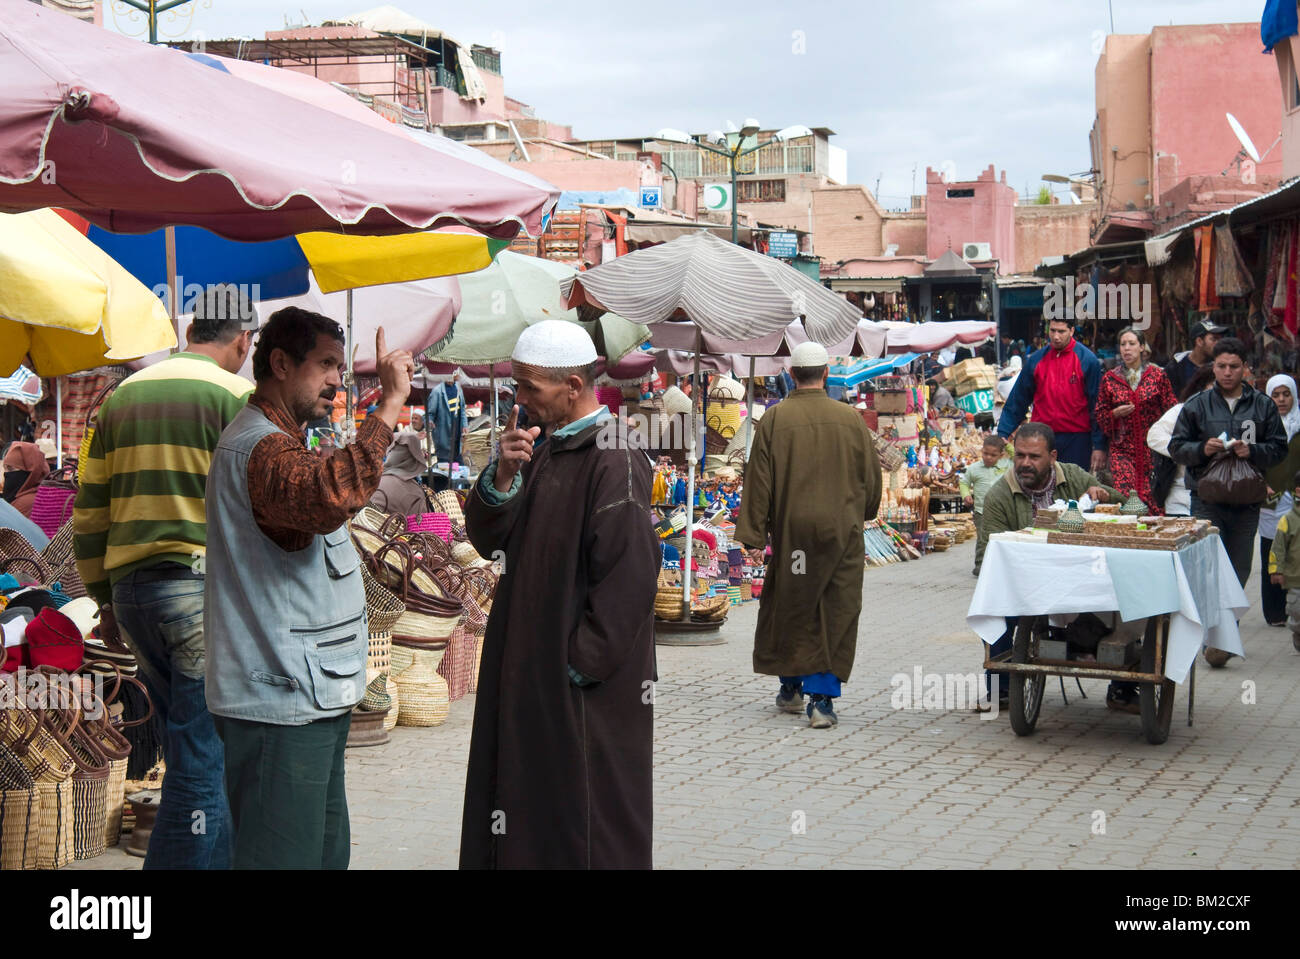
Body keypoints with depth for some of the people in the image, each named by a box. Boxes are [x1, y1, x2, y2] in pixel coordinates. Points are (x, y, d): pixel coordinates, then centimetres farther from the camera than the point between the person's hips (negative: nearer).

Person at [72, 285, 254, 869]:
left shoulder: (123, 396, 13)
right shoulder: (235, 397, -5)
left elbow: (89, 511, 13)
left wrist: (104, 596, 21)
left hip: (131, 589, 7)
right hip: (205, 588, -6)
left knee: (192, 746, 16)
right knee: (203, 759, -3)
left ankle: (218, 858, 22)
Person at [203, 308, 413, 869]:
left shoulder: (279, 441, 20)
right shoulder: (261, 448, -17)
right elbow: (332, 496, -38)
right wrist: (391, 404, -34)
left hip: (310, 699, 11)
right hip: (280, 703, -11)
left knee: (326, 854, 15)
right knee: (286, 857, -9)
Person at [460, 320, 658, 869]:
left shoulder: (614, 463, -17)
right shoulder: (542, 446, 11)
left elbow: (629, 578, -22)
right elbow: (487, 539, 7)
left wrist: (581, 665, -18)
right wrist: (503, 476, -11)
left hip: (584, 689, -9)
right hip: (526, 672, 9)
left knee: (585, 830, 2)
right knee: (527, 814, 16)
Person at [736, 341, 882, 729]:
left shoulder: (774, 419, -5)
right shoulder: (850, 419, -2)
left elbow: (759, 480, -5)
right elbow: (872, 477, 8)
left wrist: (753, 532, 0)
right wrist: (862, 514, 26)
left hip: (791, 530, 0)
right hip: (842, 532, 0)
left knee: (789, 608, 15)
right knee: (836, 613, 3)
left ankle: (791, 688, 26)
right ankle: (822, 699, -3)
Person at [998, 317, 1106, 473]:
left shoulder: (1087, 360, -3)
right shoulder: (1036, 359, 5)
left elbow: (1097, 405, -3)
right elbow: (1018, 400, 9)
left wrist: (1099, 446, -8)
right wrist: (1003, 433, 2)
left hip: (1077, 439, -2)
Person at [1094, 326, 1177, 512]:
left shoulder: (1157, 375, 5)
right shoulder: (1109, 378, 8)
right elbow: (1100, 415, 14)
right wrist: (1115, 414, -6)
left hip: (1152, 448, 0)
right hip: (1122, 449, 0)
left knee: (1154, 498, -6)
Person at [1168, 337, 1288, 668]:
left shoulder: (1263, 405, 8)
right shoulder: (1197, 405, 6)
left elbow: (1279, 448, 8)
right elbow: (1176, 447, 7)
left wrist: (1252, 451, -12)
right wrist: (1202, 449, -12)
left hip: (1247, 501, 2)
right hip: (1207, 498, -2)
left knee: (1239, 570, 7)